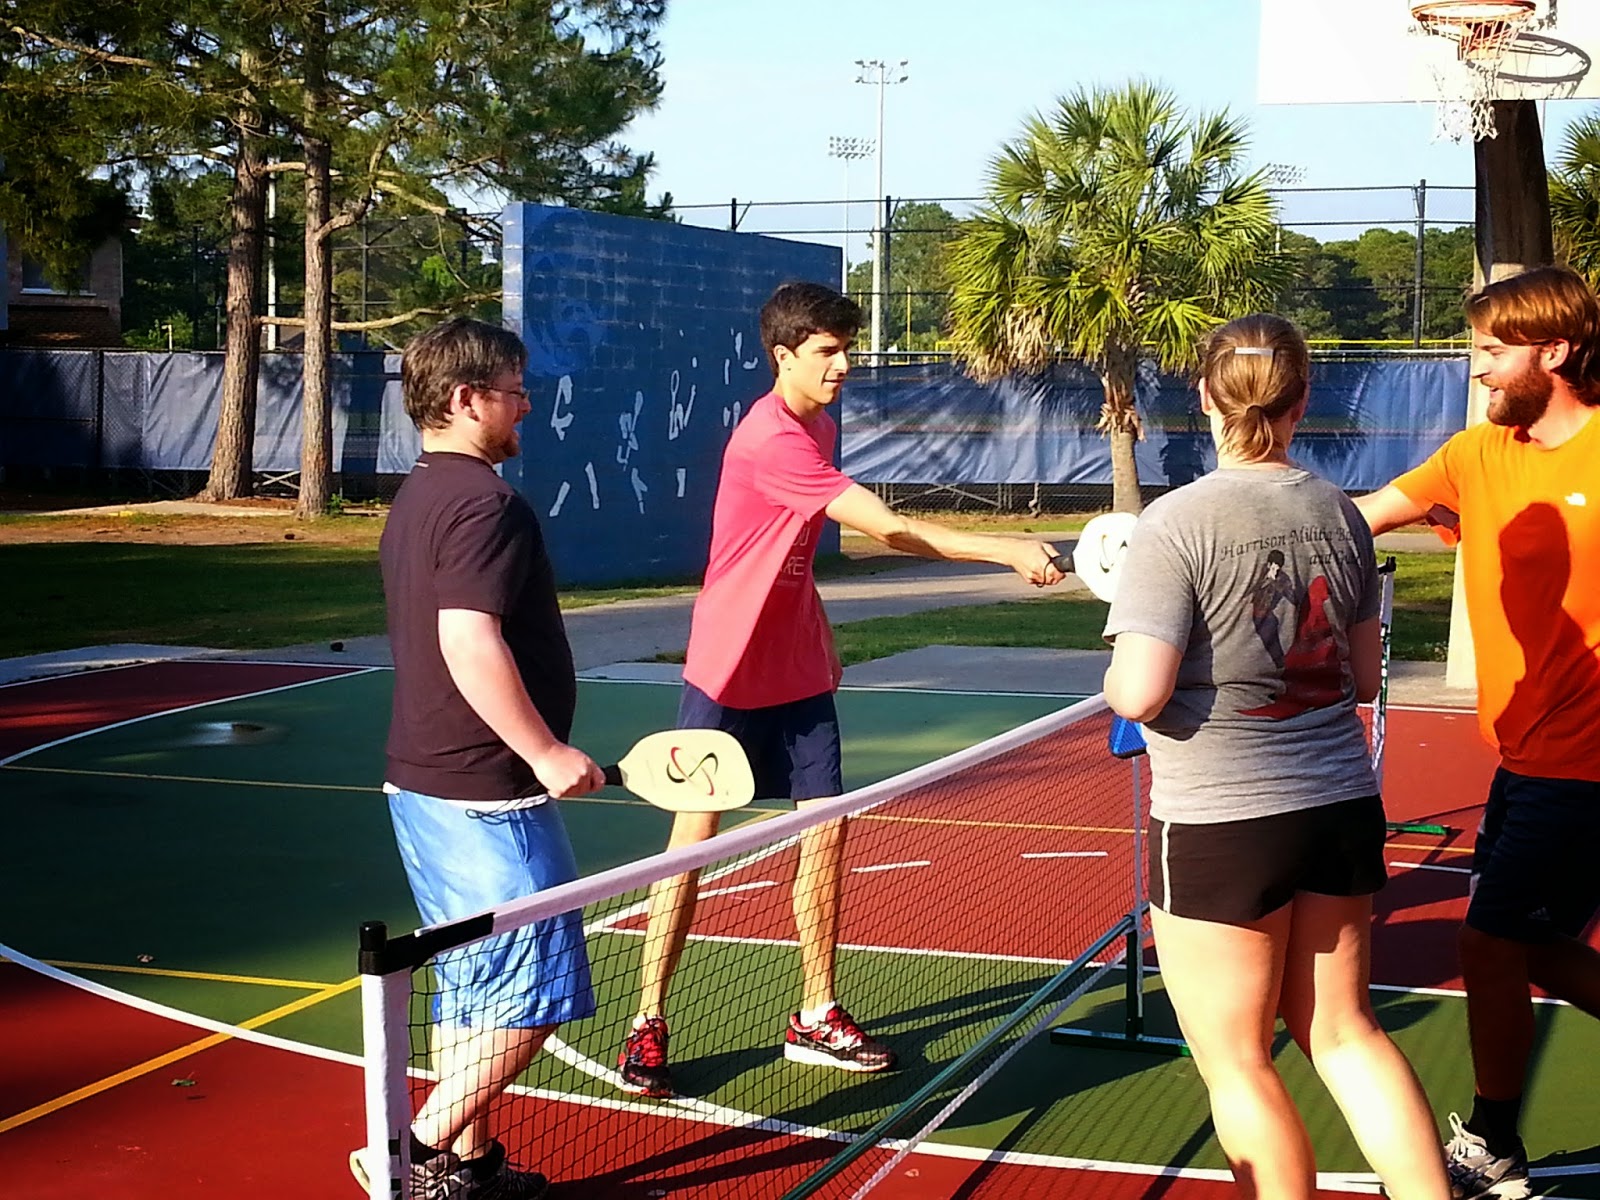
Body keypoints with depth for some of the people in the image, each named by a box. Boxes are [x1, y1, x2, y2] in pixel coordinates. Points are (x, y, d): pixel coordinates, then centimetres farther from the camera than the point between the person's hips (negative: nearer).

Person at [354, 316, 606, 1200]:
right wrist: (547, 752, -21)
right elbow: (471, 645, -27)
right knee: (533, 995, -3)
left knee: (472, 987, 15)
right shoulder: (483, 503, -17)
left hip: (426, 786, 10)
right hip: (487, 793, -10)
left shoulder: (416, 499, 14)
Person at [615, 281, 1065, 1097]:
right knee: (693, 841, -1)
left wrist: (820, 635, 15)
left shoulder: (820, 428, 7)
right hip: (729, 675, -8)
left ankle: (816, 1018, 15)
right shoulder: (770, 440, -23)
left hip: (799, 673, 8)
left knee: (825, 830, 4)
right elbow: (890, 530, -29)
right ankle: (648, 1025, 9)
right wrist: (1008, 550, -31)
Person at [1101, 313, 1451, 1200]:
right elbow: (1364, 673, 12)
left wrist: (1116, 673, 1)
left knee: (1238, 1061, 8)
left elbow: (1138, 694, -20)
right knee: (1342, 1030, 18)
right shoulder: (1340, 513, 3)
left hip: (1221, 825, -6)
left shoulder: (1176, 523, -15)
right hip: (1341, 804, 6)